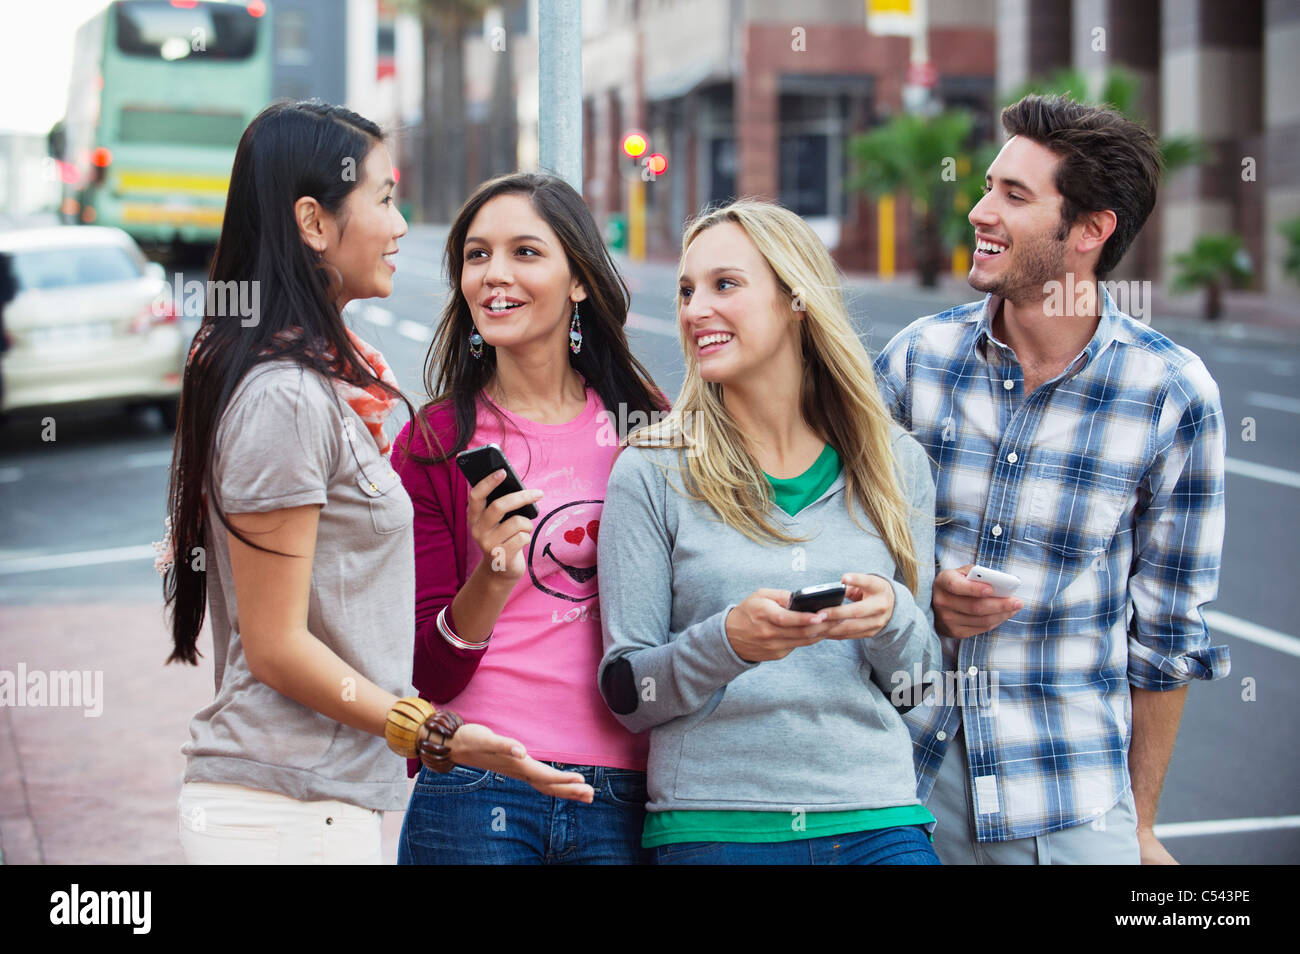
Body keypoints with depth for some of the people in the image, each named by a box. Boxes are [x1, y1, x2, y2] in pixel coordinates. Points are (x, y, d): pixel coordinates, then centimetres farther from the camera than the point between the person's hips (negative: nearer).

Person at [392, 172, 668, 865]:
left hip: (621, 799, 2)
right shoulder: (433, 442, 1)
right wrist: (494, 575, -19)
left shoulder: (644, 426, 6)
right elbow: (425, 674, -4)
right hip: (474, 793, -2)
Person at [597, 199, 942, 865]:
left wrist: (892, 618, -10)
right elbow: (626, 693, -2)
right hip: (710, 827, -2)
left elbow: (922, 685, 10)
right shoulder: (654, 472, -1)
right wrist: (729, 640, -19)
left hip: (876, 823, 2)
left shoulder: (895, 466, 6)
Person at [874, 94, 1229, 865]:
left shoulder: (1172, 393, -8)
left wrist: (1140, 826, 5)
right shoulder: (917, 357, -2)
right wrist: (920, 596, -12)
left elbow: (1166, 629, 0)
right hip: (905, 772, 2)